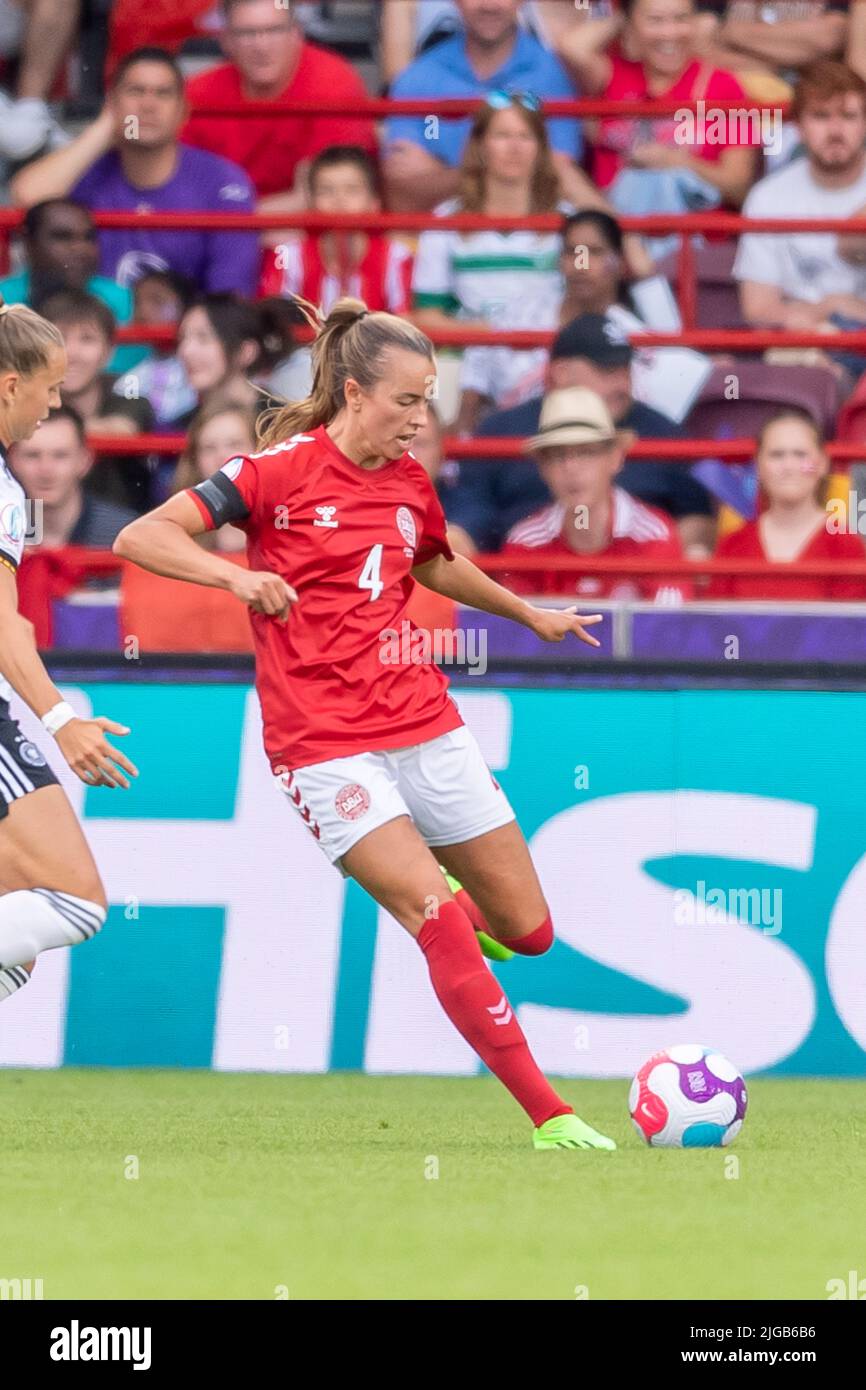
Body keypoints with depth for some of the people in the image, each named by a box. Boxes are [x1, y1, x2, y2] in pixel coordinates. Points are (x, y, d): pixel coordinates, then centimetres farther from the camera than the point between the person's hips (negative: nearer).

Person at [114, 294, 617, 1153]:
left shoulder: (409, 483, 10)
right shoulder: (281, 469, -8)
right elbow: (139, 538, -13)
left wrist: (531, 615, 44)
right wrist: (235, 574, -29)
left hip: (423, 723, 6)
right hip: (324, 748, -6)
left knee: (528, 931, 4)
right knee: (433, 914, -21)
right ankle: (547, 1115, -17)